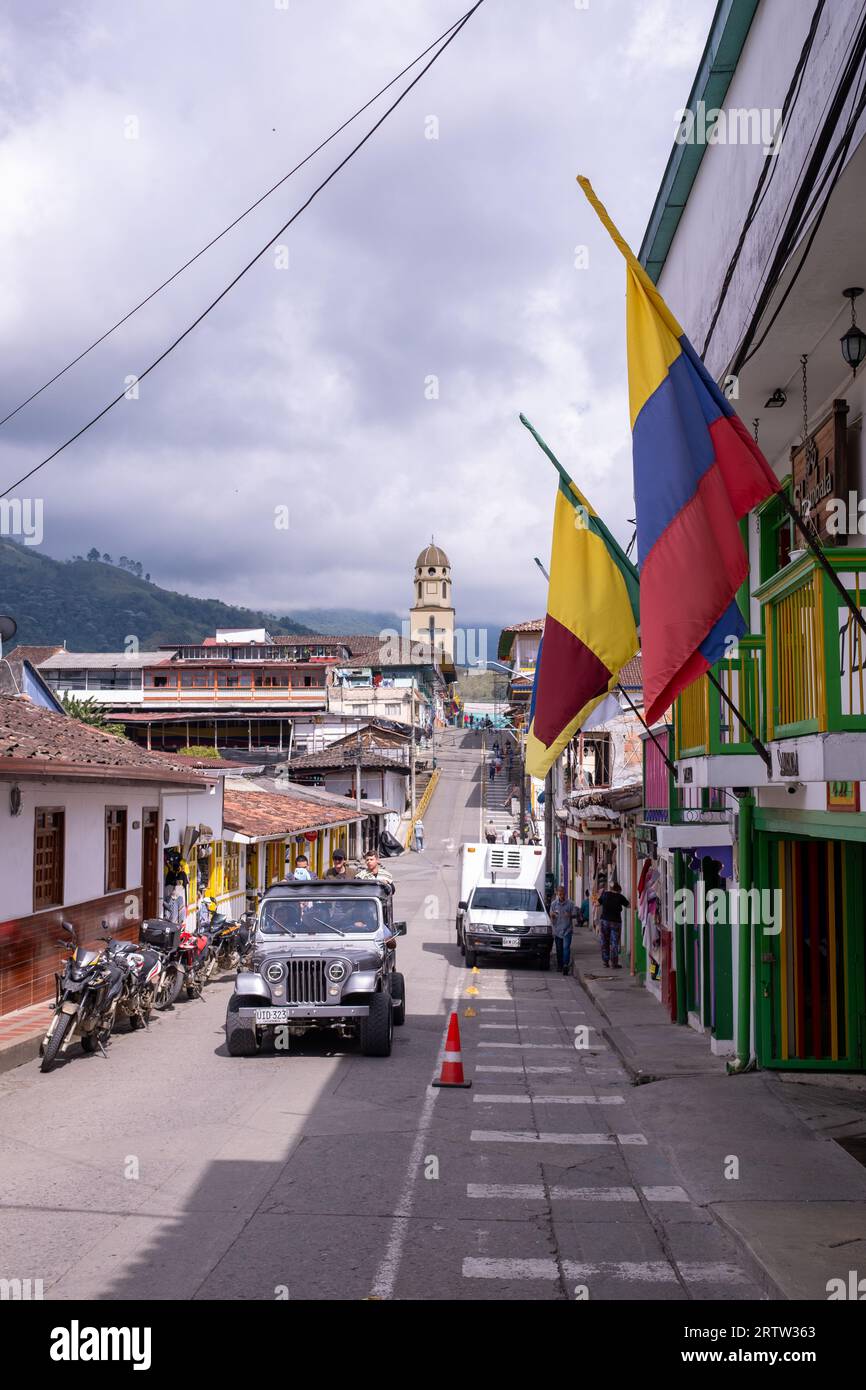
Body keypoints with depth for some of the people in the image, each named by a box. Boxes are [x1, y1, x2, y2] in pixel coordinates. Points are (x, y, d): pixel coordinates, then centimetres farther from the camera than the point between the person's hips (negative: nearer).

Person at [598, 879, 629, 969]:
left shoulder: (605, 894, 2)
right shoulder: (620, 897, -4)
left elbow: (597, 904, 12)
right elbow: (628, 905, 2)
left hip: (605, 920, 2)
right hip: (616, 921, -2)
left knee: (605, 942, 15)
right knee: (614, 942, 0)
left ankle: (606, 961, 18)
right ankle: (613, 963, -2)